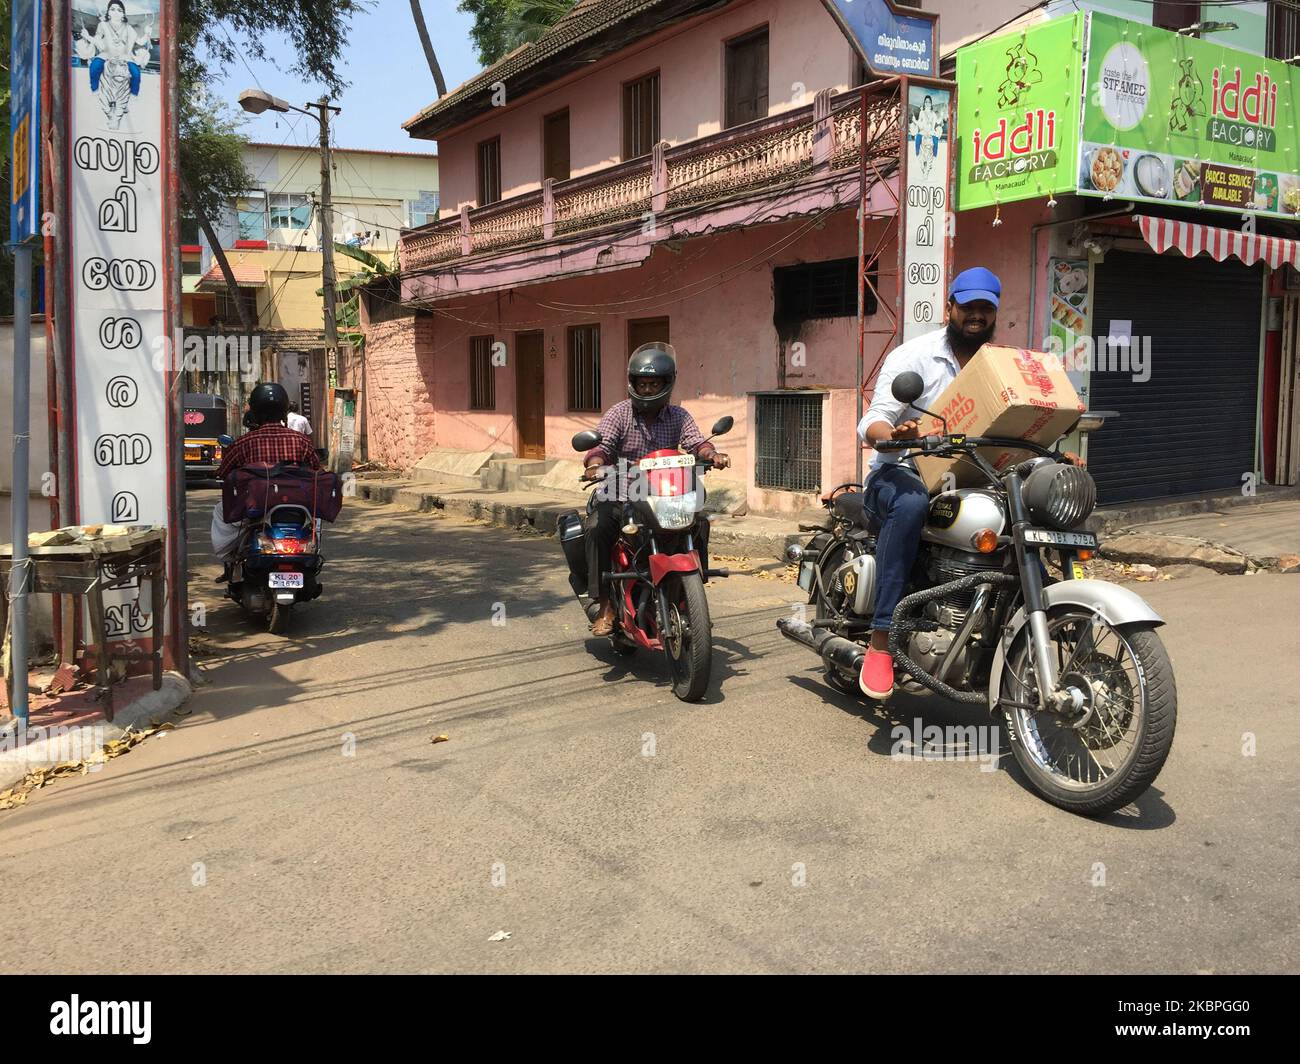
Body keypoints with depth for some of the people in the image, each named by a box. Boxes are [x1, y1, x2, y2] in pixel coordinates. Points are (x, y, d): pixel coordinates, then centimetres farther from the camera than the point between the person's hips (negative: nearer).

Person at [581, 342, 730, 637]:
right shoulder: (619, 413, 0)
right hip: (621, 495, -2)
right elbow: (602, 444, -14)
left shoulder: (678, 416, 8)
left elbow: (696, 442, -6)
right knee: (598, 527, -30)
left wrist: (713, 454, -29)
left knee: (700, 522, -21)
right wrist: (595, 463, -37)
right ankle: (605, 604, -22)